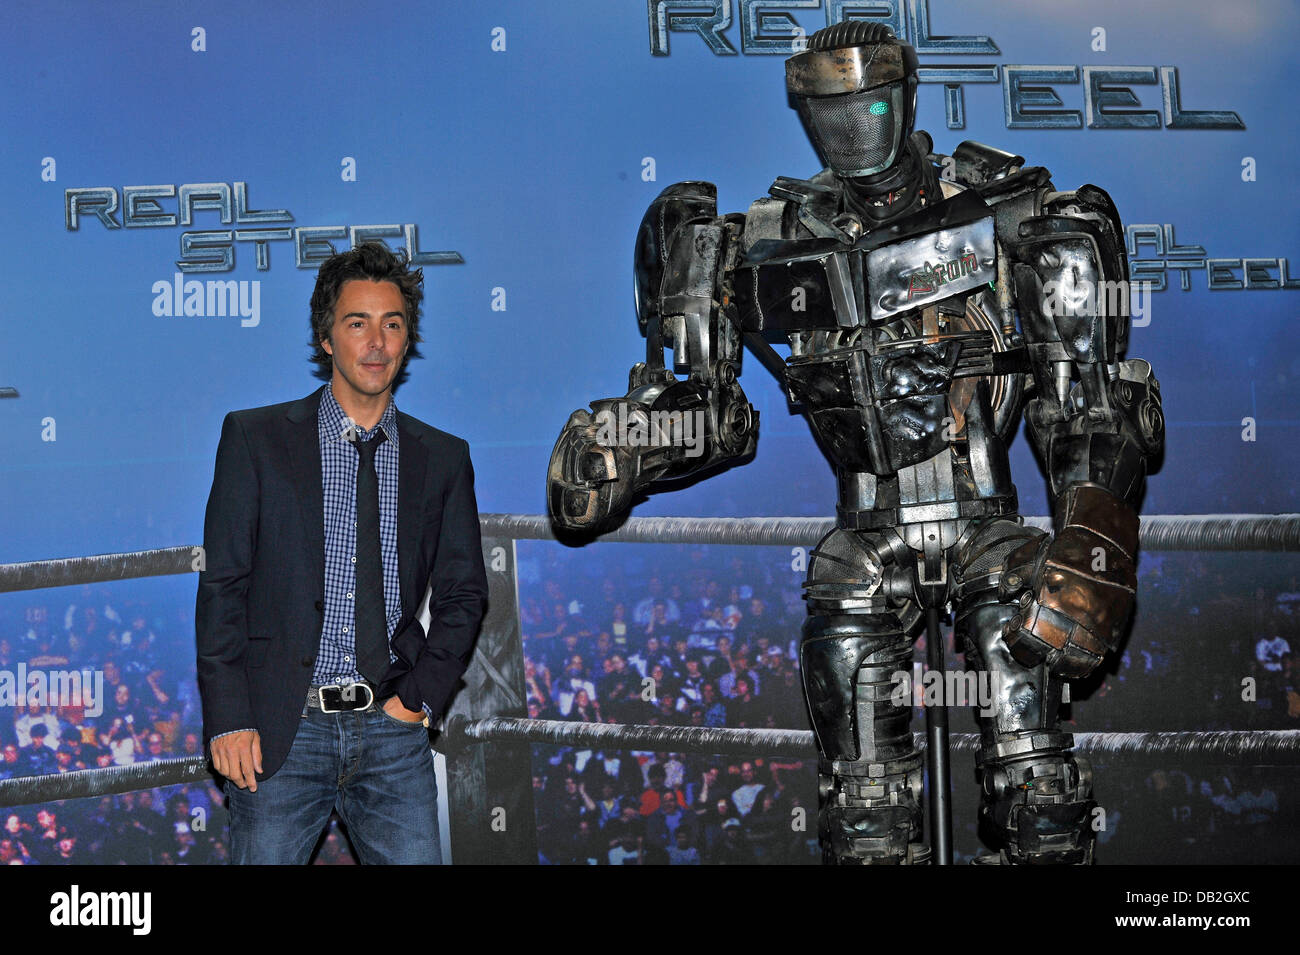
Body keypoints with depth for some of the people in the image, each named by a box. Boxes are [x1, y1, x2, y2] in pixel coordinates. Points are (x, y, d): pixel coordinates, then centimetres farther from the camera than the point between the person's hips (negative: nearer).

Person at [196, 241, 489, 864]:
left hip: (392, 725, 2)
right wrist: (228, 719, -8)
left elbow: (463, 594, 14)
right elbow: (222, 584, -1)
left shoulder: (443, 458, 10)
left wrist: (421, 696, 0)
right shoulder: (255, 438, 2)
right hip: (281, 727, -2)